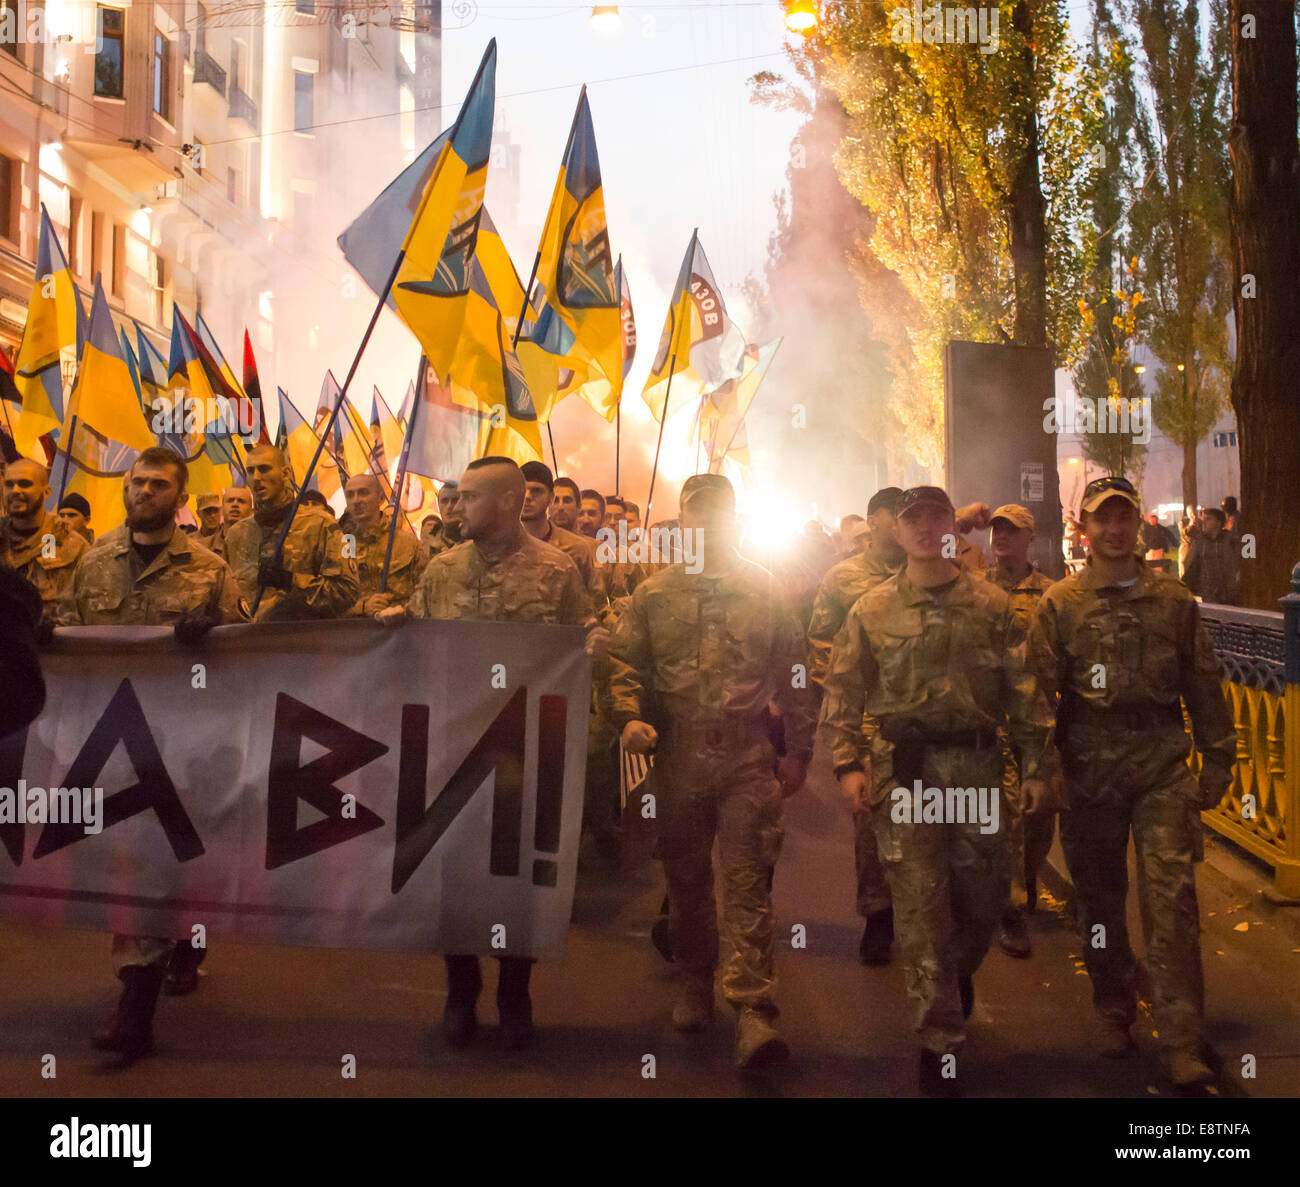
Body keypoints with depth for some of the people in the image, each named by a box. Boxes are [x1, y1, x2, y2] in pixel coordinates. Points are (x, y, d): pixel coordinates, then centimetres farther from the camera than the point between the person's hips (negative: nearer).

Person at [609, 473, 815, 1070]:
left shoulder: (765, 591, 5)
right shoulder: (654, 592, 6)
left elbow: (793, 674, 9)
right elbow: (624, 659, 6)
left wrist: (798, 750, 8)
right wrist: (630, 716, -12)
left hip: (748, 757, -2)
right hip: (678, 755, 2)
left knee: (748, 880, -6)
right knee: (686, 876, 13)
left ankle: (754, 1010, -6)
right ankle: (696, 985, 31)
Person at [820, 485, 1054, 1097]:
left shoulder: (992, 605, 7)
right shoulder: (872, 609, 5)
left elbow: (1025, 688, 6)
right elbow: (842, 691, 5)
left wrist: (1036, 765, 1)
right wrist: (848, 764, -5)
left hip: (977, 764, 2)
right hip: (903, 767, -1)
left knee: (984, 892, 9)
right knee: (921, 902, -3)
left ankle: (960, 972, 43)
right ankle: (939, 1039, 7)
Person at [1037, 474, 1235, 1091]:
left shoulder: (1173, 599, 8)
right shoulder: (1060, 603, 3)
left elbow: (1204, 686, 11)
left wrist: (1216, 761, 8)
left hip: (1162, 762, 0)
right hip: (1089, 764, 0)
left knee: (1172, 898, -6)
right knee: (1099, 895, 10)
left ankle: (1181, 1041, -2)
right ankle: (1113, 1008, 29)